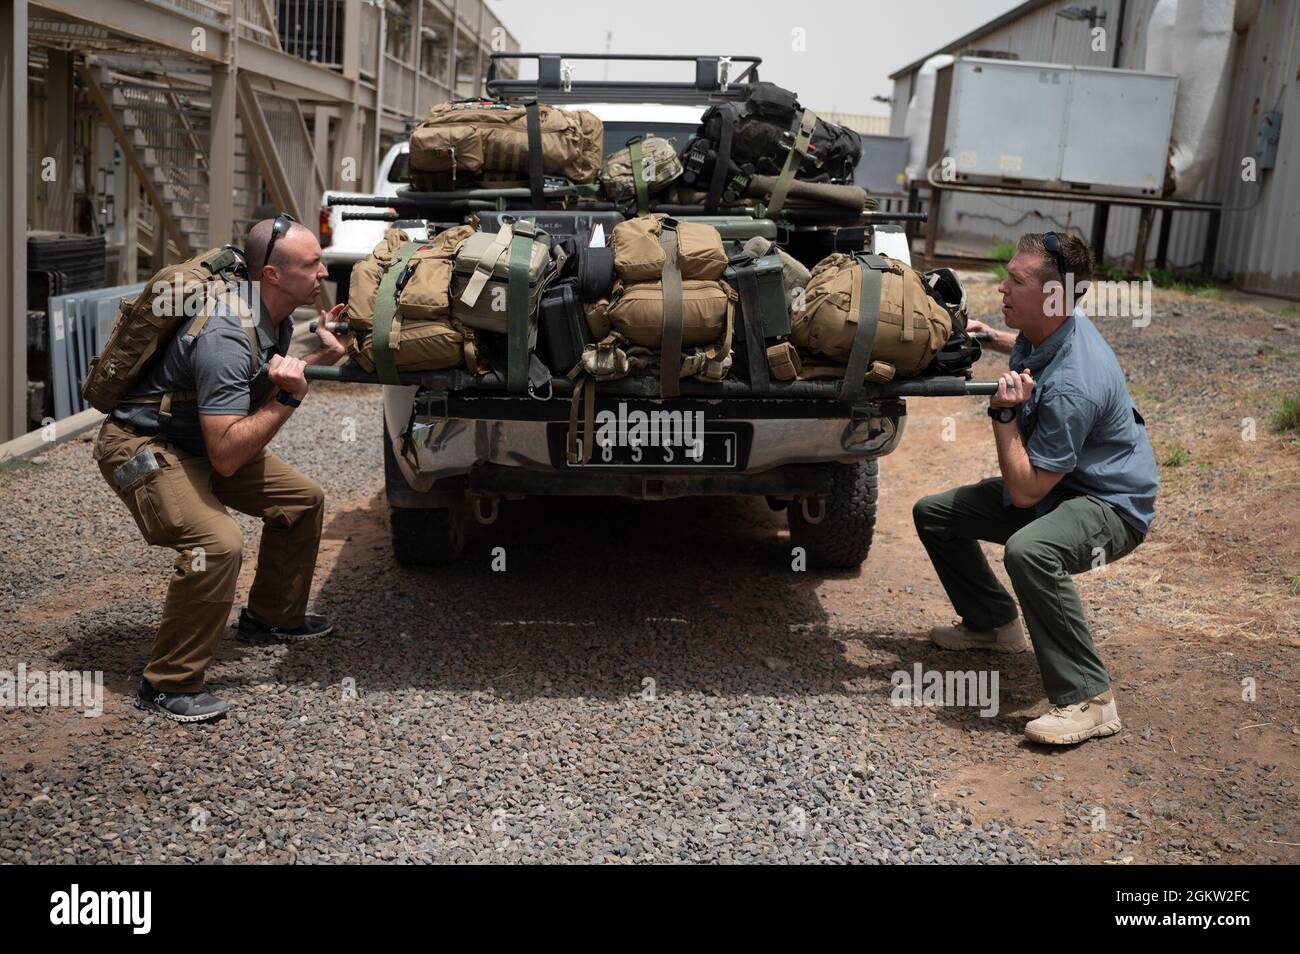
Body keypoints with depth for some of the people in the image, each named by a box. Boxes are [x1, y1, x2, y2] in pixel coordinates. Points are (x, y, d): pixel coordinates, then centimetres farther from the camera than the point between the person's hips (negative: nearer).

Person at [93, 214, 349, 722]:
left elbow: (259, 387, 18)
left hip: (200, 441, 10)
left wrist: (316, 358, 6)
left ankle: (270, 616, 30)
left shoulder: (276, 319, -1)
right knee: (217, 542, -30)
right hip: (142, 446, -10)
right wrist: (288, 397, -32)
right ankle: (167, 685, -15)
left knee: (302, 499, 11)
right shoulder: (227, 337, -32)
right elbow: (226, 456, -34)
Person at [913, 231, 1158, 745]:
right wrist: (990, 337, 9)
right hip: (1053, 487, 10)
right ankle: (993, 623, 27)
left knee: (1029, 550, -42)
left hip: (1110, 504, -10)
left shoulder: (1072, 385, -33)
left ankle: (1089, 700, -30)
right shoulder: (1046, 332, -6)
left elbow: (1025, 492, -28)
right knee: (934, 514, 10)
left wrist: (1004, 414, -30)